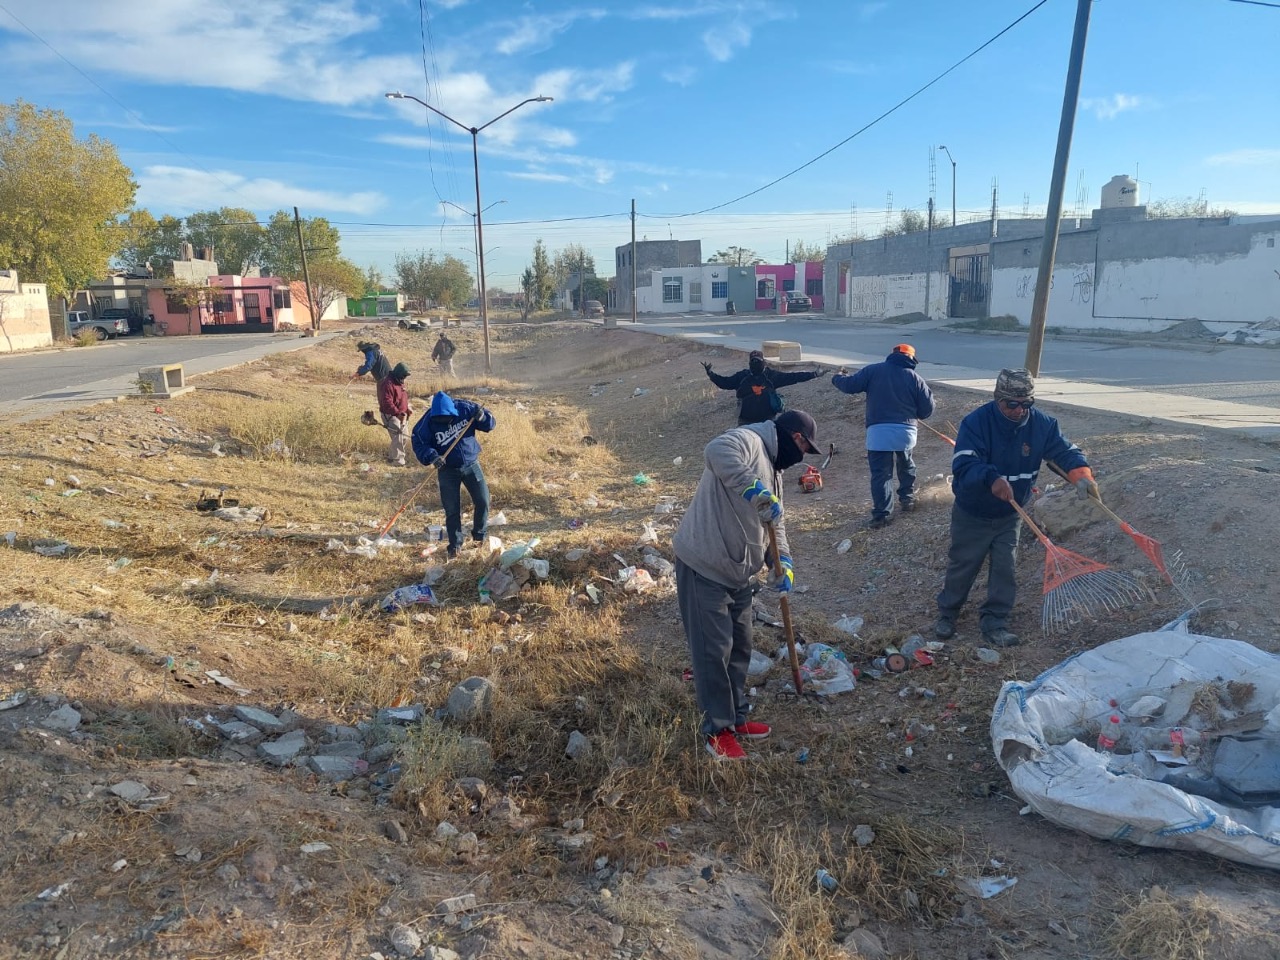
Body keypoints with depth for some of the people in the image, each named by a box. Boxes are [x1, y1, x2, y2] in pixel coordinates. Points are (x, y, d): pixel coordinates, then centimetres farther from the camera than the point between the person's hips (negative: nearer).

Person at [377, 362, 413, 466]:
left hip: (401, 415, 10)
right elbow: (387, 402, -28)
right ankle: (398, 462, -6)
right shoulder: (388, 384, -20)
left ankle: (391, 456, 32)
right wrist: (397, 413, -34)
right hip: (391, 415, -10)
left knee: (405, 437, 15)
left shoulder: (399, 382, 13)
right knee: (397, 438, -12)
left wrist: (408, 409, 12)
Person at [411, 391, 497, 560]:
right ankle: (455, 545, 19)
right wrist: (432, 456, -30)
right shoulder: (429, 420, -17)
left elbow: (490, 424, -6)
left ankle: (480, 536, 26)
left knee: (483, 501, 3)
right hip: (448, 470, -1)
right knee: (452, 510, 2)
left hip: (471, 465, 1)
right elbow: (418, 442, -13)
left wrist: (482, 417, -29)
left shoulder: (465, 408, -14)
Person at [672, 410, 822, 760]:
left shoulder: (772, 467, 15)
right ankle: (718, 729, 13)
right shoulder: (747, 441, -15)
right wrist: (757, 491, -40)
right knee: (713, 650, -2)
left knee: (739, 646, 18)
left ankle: (736, 718, 33)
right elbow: (716, 451, -40)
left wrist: (783, 563, -1)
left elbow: (775, 522, 16)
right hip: (704, 567, -10)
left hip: (737, 572, 10)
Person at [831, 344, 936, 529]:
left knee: (881, 473, 0)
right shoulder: (915, 378, 7)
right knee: (906, 466, 27)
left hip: (878, 431, -2)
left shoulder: (873, 370, 4)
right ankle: (907, 499, 36)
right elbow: (927, 409, 6)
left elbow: (850, 385, 2)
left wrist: (837, 378, 23)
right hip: (906, 430, 2)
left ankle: (882, 514, -3)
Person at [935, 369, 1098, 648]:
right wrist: (992, 479, -56)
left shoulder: (1041, 424, -11)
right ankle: (947, 613, 32)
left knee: (1004, 568, 3)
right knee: (962, 566, 11)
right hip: (971, 514, -3)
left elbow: (1066, 451, -9)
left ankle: (994, 623, 17)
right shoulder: (976, 422, -26)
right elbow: (963, 465, -37)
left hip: (1010, 515, 3)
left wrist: (1081, 475, -31)